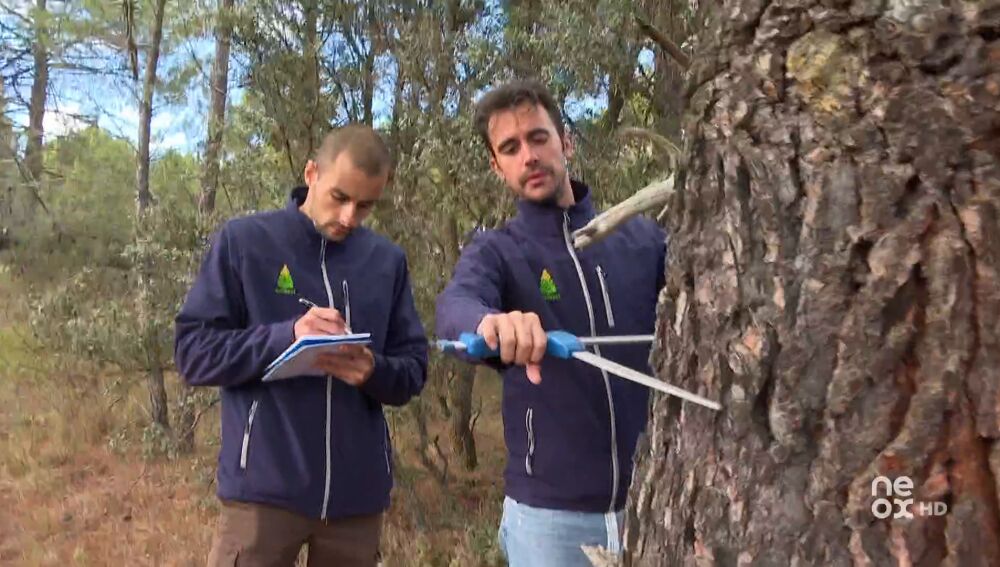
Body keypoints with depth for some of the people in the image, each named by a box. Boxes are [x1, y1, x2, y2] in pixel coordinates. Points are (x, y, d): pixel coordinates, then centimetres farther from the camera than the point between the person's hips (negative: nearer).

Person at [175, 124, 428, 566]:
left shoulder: (387, 261, 6)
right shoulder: (244, 241, -2)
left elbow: (413, 371, 6)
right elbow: (193, 352, -6)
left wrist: (373, 372, -16)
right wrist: (285, 336, -20)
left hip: (358, 491, 3)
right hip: (263, 488, -3)